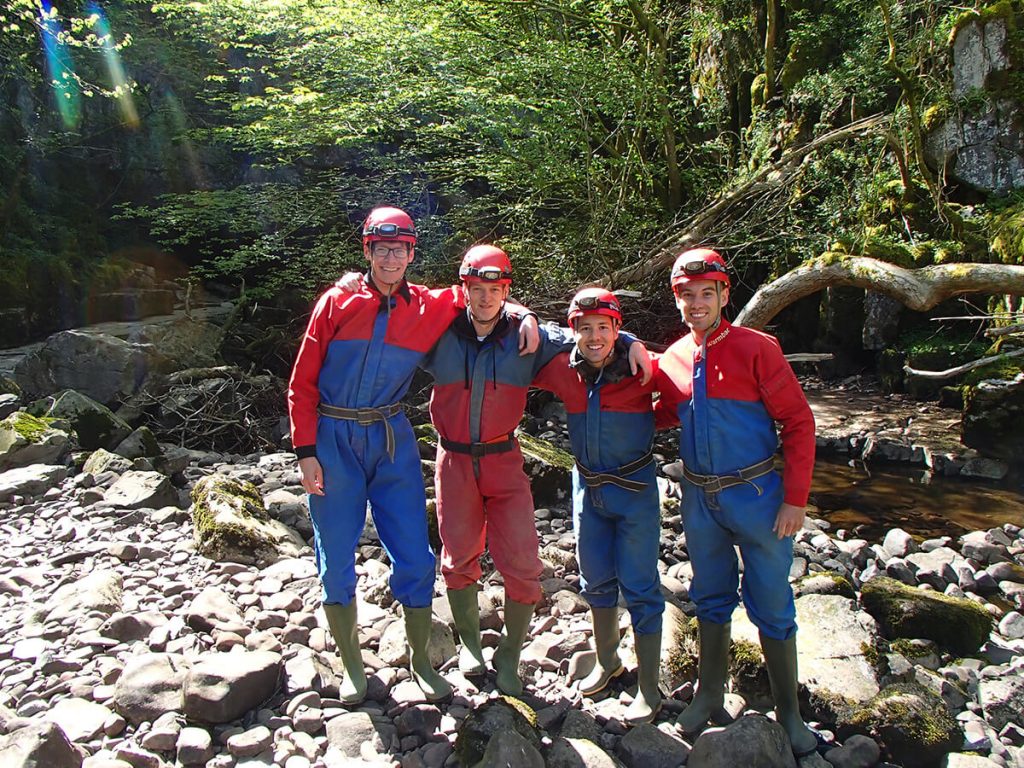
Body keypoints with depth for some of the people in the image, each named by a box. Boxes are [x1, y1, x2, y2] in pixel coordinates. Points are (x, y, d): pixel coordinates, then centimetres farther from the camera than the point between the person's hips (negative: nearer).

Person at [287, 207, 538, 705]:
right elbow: (303, 381, -1)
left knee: (415, 558, 2)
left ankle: (420, 661, 24)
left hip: (392, 443, 1)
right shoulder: (337, 303, -2)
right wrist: (305, 451, -6)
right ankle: (352, 666, 26)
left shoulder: (432, 307, 1)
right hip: (334, 442, -1)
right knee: (337, 562, 7)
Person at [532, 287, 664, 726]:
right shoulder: (563, 371, -7)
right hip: (587, 487, 4)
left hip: (634, 488, -4)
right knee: (596, 579, 17)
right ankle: (607, 662, 39)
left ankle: (649, 689, 15)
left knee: (639, 587, 1)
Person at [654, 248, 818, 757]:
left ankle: (788, 713, 25)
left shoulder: (756, 348, -10)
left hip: (755, 494, -4)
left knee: (771, 606, 6)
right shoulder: (671, 360, 4)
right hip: (699, 499, 4)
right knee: (711, 600, 18)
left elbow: (798, 421, -11)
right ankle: (710, 696, 35)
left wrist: (795, 499, -14)